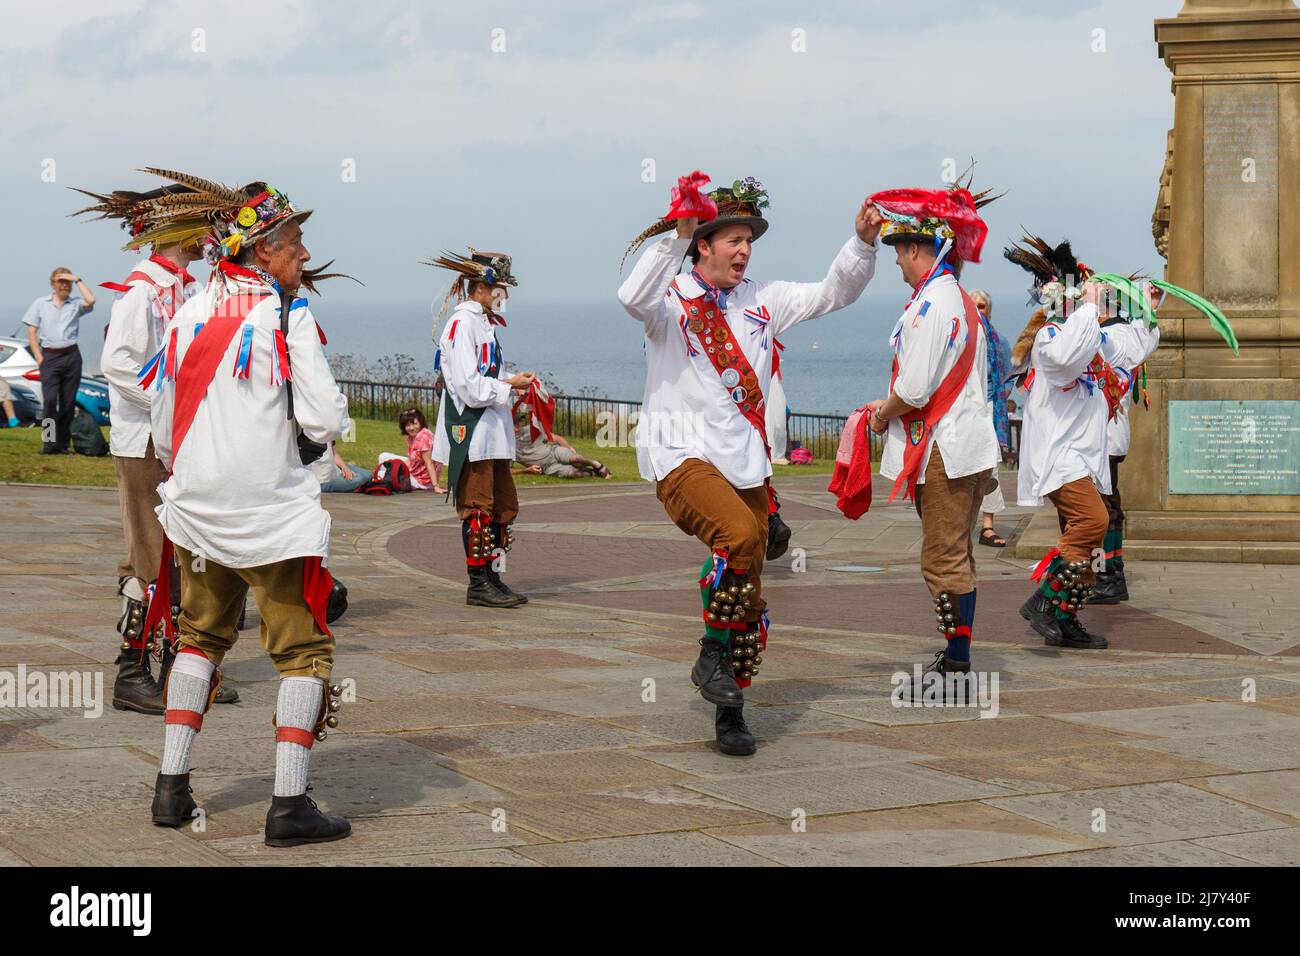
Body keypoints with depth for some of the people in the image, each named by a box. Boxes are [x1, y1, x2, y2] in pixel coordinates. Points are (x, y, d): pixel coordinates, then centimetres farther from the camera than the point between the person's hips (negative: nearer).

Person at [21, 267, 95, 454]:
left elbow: (90, 301, -14)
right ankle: (49, 443, -13)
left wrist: (78, 280, -4)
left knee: (68, 402, 3)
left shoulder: (75, 304, 9)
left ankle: (62, 443, 10)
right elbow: (31, 332, 6)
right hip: (49, 356, -1)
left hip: (72, 356, 1)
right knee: (49, 399, -15)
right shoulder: (40, 304, 9)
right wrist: (39, 359, -4)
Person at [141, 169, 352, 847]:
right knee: (303, 650, 4)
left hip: (197, 511, 6)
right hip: (274, 513, -6)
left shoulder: (187, 315, 5)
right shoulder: (288, 315, -12)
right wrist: (335, 414, 5)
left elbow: (162, 422, 11)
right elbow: (323, 420, -18)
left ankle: (171, 788, 20)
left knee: (201, 636, 22)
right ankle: (289, 805, -2)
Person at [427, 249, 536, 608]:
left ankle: (492, 576, 18)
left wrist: (514, 381, 7)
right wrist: (510, 386, -13)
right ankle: (478, 583, 1)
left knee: (504, 505, 11)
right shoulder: (462, 324, -14)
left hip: (490, 432, 10)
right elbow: (470, 387, -20)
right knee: (478, 507, -5)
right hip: (470, 433, -10)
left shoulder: (483, 322, 17)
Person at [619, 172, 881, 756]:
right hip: (683, 456, -6)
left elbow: (831, 294, 17)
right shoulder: (671, 298, -3)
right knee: (739, 535, -33)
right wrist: (677, 234, -33)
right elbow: (634, 297, -26)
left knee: (748, 597, 5)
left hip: (746, 463, 6)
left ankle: (730, 712, 18)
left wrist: (862, 245, 0)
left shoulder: (760, 301, 15)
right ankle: (711, 654, -14)